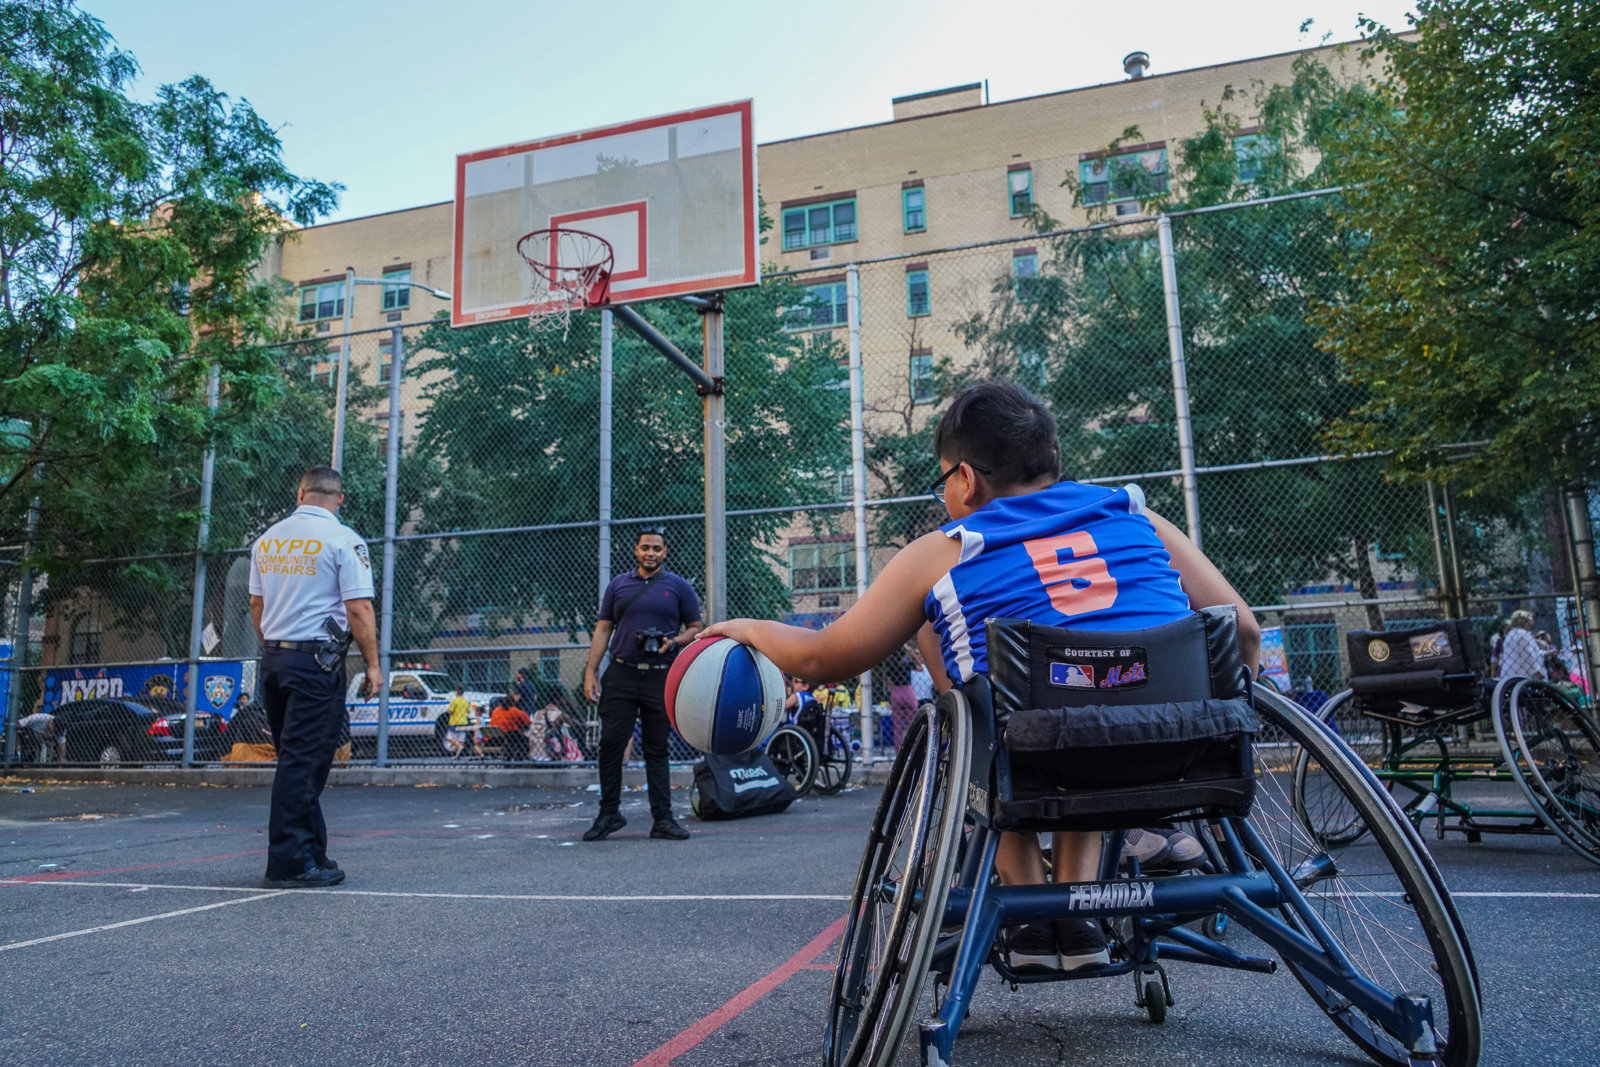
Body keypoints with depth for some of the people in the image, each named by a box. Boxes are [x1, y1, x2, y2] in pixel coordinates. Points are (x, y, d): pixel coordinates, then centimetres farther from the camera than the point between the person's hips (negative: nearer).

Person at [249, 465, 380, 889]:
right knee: (304, 763, -4)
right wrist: (373, 664, -5)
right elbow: (358, 608, -12)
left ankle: (312, 852, 22)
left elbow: (256, 605, 16)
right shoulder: (343, 540, -8)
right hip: (317, 660, -7)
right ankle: (288, 862, -1)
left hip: (273, 659, 7)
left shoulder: (267, 540, 11)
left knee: (297, 760, 14)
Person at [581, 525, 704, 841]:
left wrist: (674, 642, -12)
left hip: (661, 678, -1)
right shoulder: (619, 585, 12)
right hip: (620, 675, 1)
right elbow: (603, 629, 11)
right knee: (610, 744, -1)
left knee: (657, 750, 4)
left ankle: (662, 818, 9)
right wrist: (591, 671, 3)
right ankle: (608, 814, 12)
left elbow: (696, 628, 9)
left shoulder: (679, 587, 8)